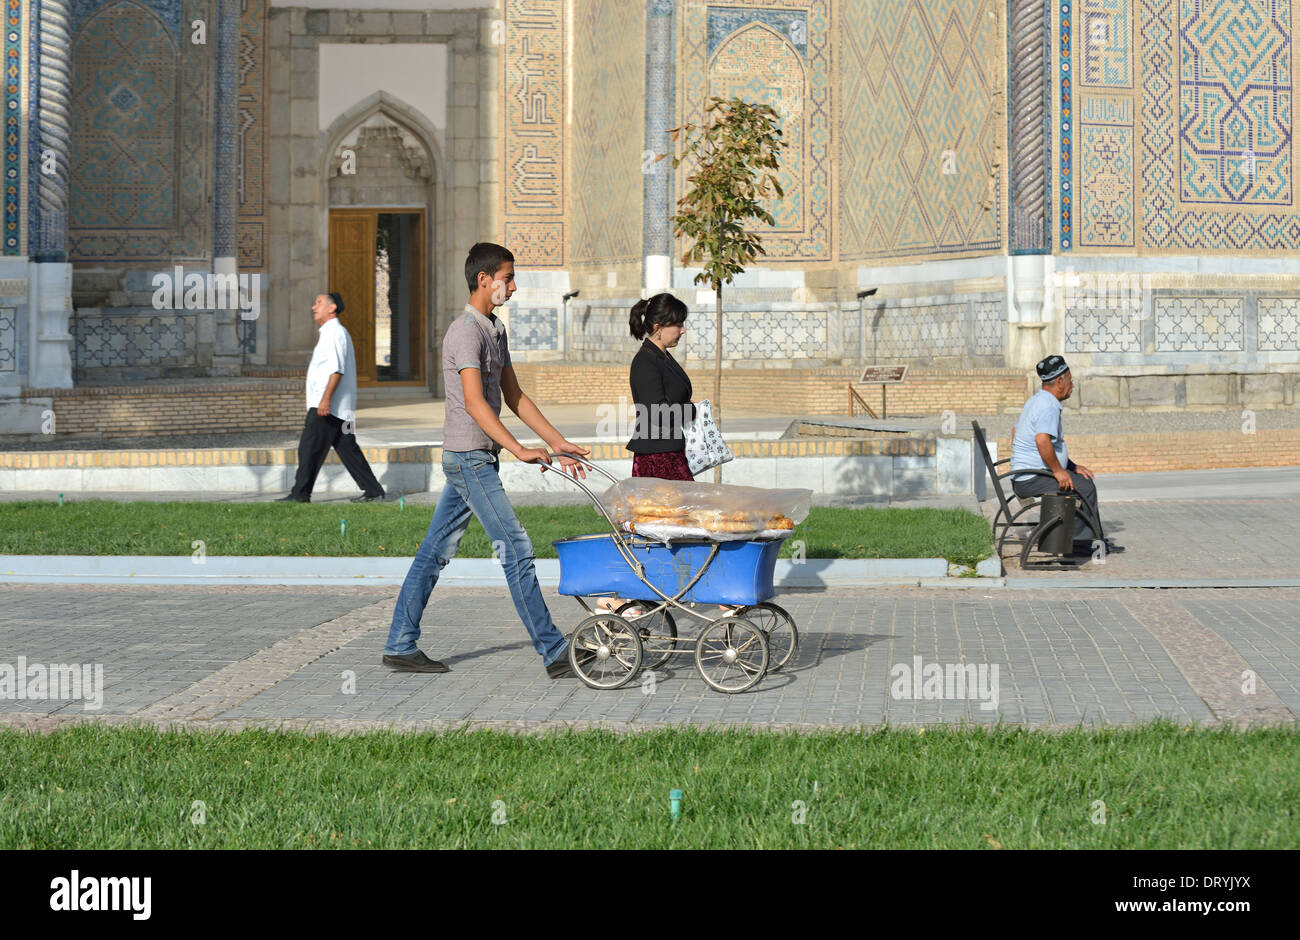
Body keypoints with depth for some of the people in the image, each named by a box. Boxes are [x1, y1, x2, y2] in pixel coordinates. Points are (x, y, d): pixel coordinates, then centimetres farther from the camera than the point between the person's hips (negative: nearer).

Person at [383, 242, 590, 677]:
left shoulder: (496, 330, 15)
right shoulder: (466, 332, -15)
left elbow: (514, 396, 18)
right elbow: (475, 403, -24)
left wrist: (558, 442, 13)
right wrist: (520, 450, -31)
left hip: (470, 461, 10)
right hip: (469, 457, -10)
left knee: (434, 552, 10)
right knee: (517, 550, -8)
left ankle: (400, 646, 15)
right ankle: (553, 653, -4)